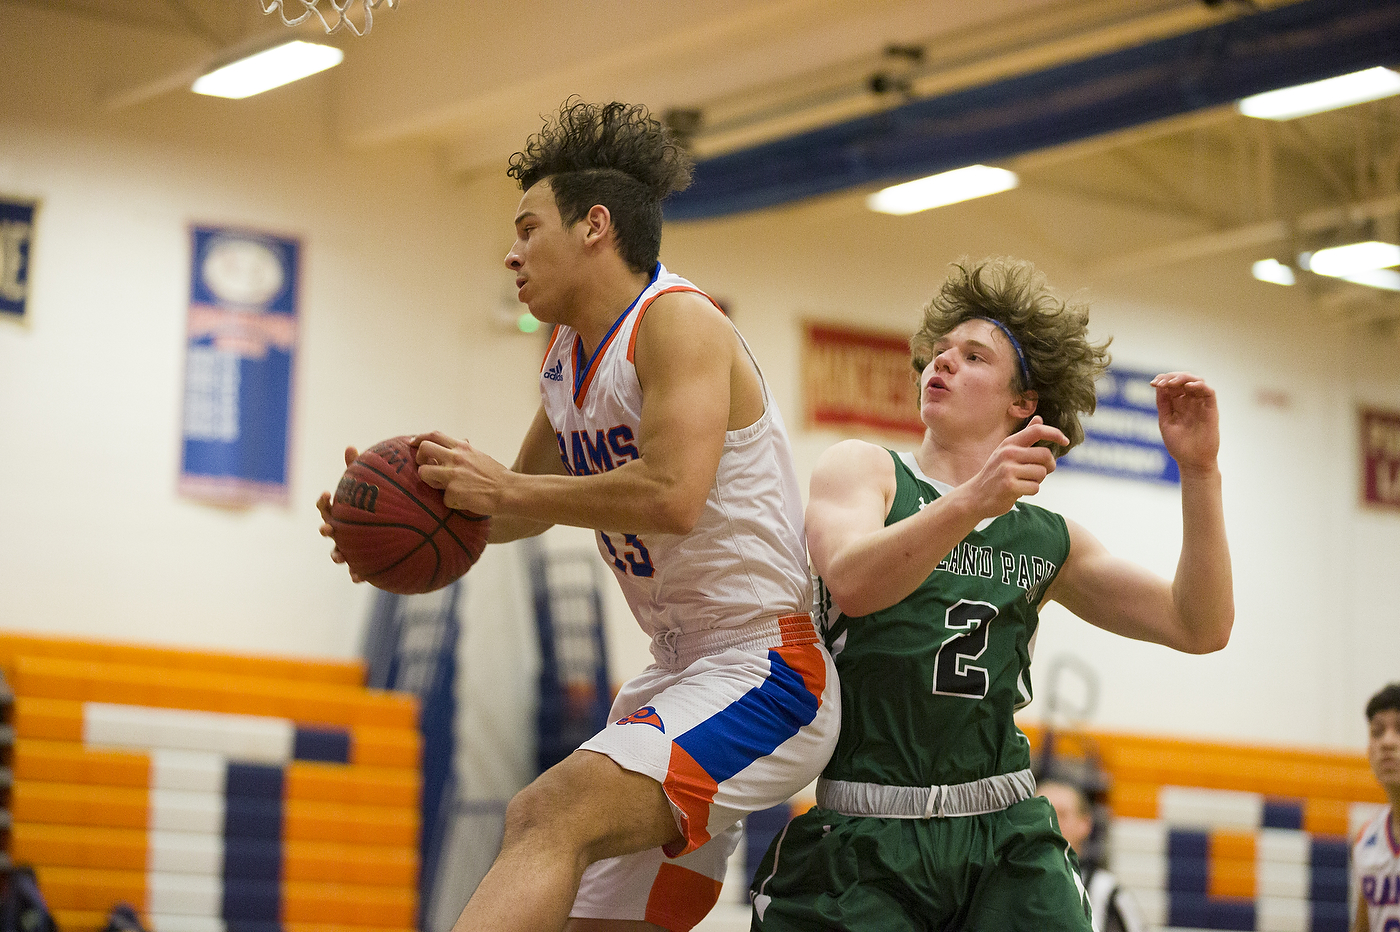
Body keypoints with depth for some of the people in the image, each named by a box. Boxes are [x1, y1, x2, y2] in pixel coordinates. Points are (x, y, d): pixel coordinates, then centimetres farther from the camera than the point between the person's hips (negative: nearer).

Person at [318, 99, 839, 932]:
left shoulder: (676, 320, -13)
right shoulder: (567, 359, 14)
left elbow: (671, 497, -28)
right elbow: (536, 502, 27)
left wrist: (503, 489, -19)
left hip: (763, 672, -10)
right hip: (684, 677, 10)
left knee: (550, 817, -30)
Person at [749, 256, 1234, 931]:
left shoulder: (1046, 540, 17)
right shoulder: (862, 469, 7)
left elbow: (1198, 628, 10)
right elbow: (852, 584, -15)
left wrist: (1198, 470, 0)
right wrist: (971, 502, -32)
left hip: (1005, 835, 3)